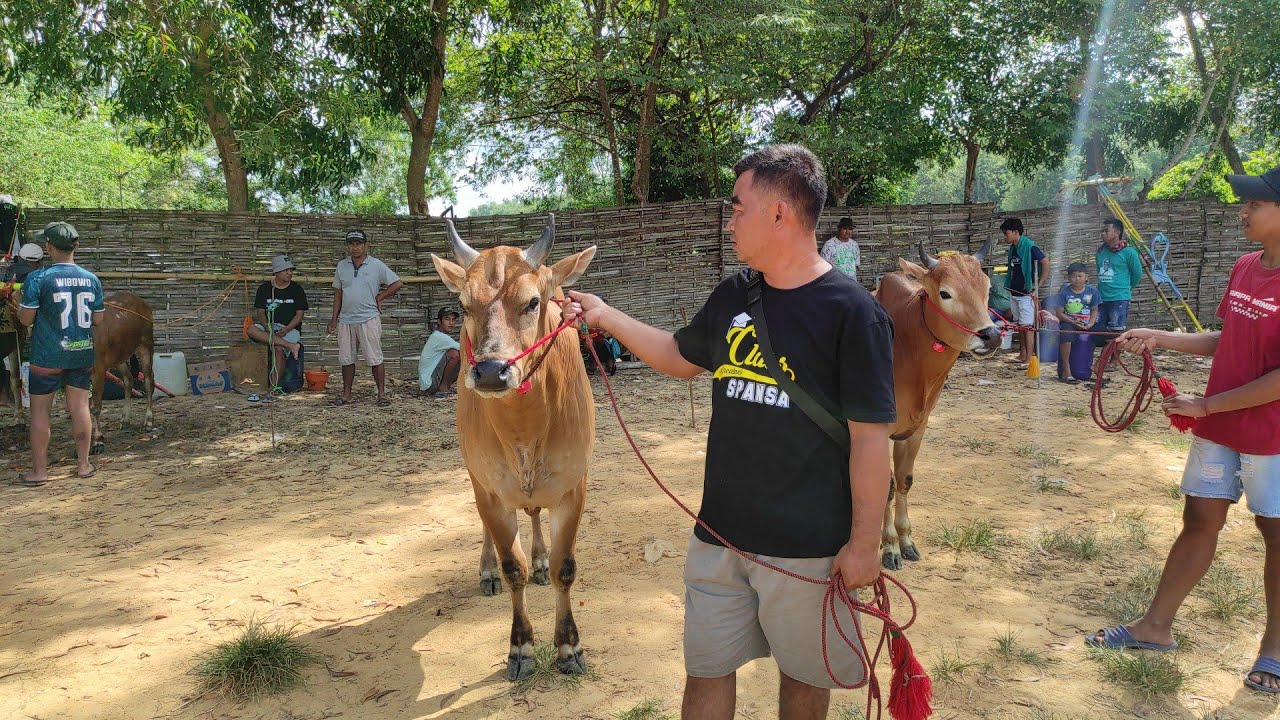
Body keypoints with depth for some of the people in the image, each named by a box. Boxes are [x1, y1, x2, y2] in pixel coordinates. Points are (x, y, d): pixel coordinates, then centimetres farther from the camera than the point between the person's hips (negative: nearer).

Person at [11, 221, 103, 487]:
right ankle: (83, 464, 18)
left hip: (48, 355, -4)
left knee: (40, 411, 6)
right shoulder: (91, 279, 1)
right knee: (80, 407, 11)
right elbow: (98, 321, 6)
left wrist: (18, 303, 12)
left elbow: (26, 318, -8)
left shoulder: (38, 279, -12)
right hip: (82, 354, 4)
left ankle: (39, 471, 11)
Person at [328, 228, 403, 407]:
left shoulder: (376, 265, -1)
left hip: (369, 319, -4)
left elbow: (398, 283, 0)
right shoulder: (342, 265, 10)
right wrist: (334, 318, 12)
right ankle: (346, 393, 17)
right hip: (346, 320, 4)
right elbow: (338, 293, 16)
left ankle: (382, 393, 3)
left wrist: (379, 297, -1)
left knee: (375, 359, -3)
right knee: (346, 359, 8)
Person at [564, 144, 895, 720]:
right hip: (719, 533, 5)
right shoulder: (734, 295, 3)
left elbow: (870, 438, -14)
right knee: (706, 672, 15)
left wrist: (865, 543, -12)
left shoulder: (853, 313, -15)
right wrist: (605, 316, 15)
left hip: (809, 546, -5)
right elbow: (682, 357, 20)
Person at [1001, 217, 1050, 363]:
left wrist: (1037, 286, -16)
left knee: (1027, 325, -6)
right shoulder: (1012, 248, 11)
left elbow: (1046, 263, -19)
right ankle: (1022, 354, 21)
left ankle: (1029, 358, -3)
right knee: (1019, 324, 13)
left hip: (1026, 293, -8)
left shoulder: (1029, 247, -14)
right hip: (1014, 292, 8)